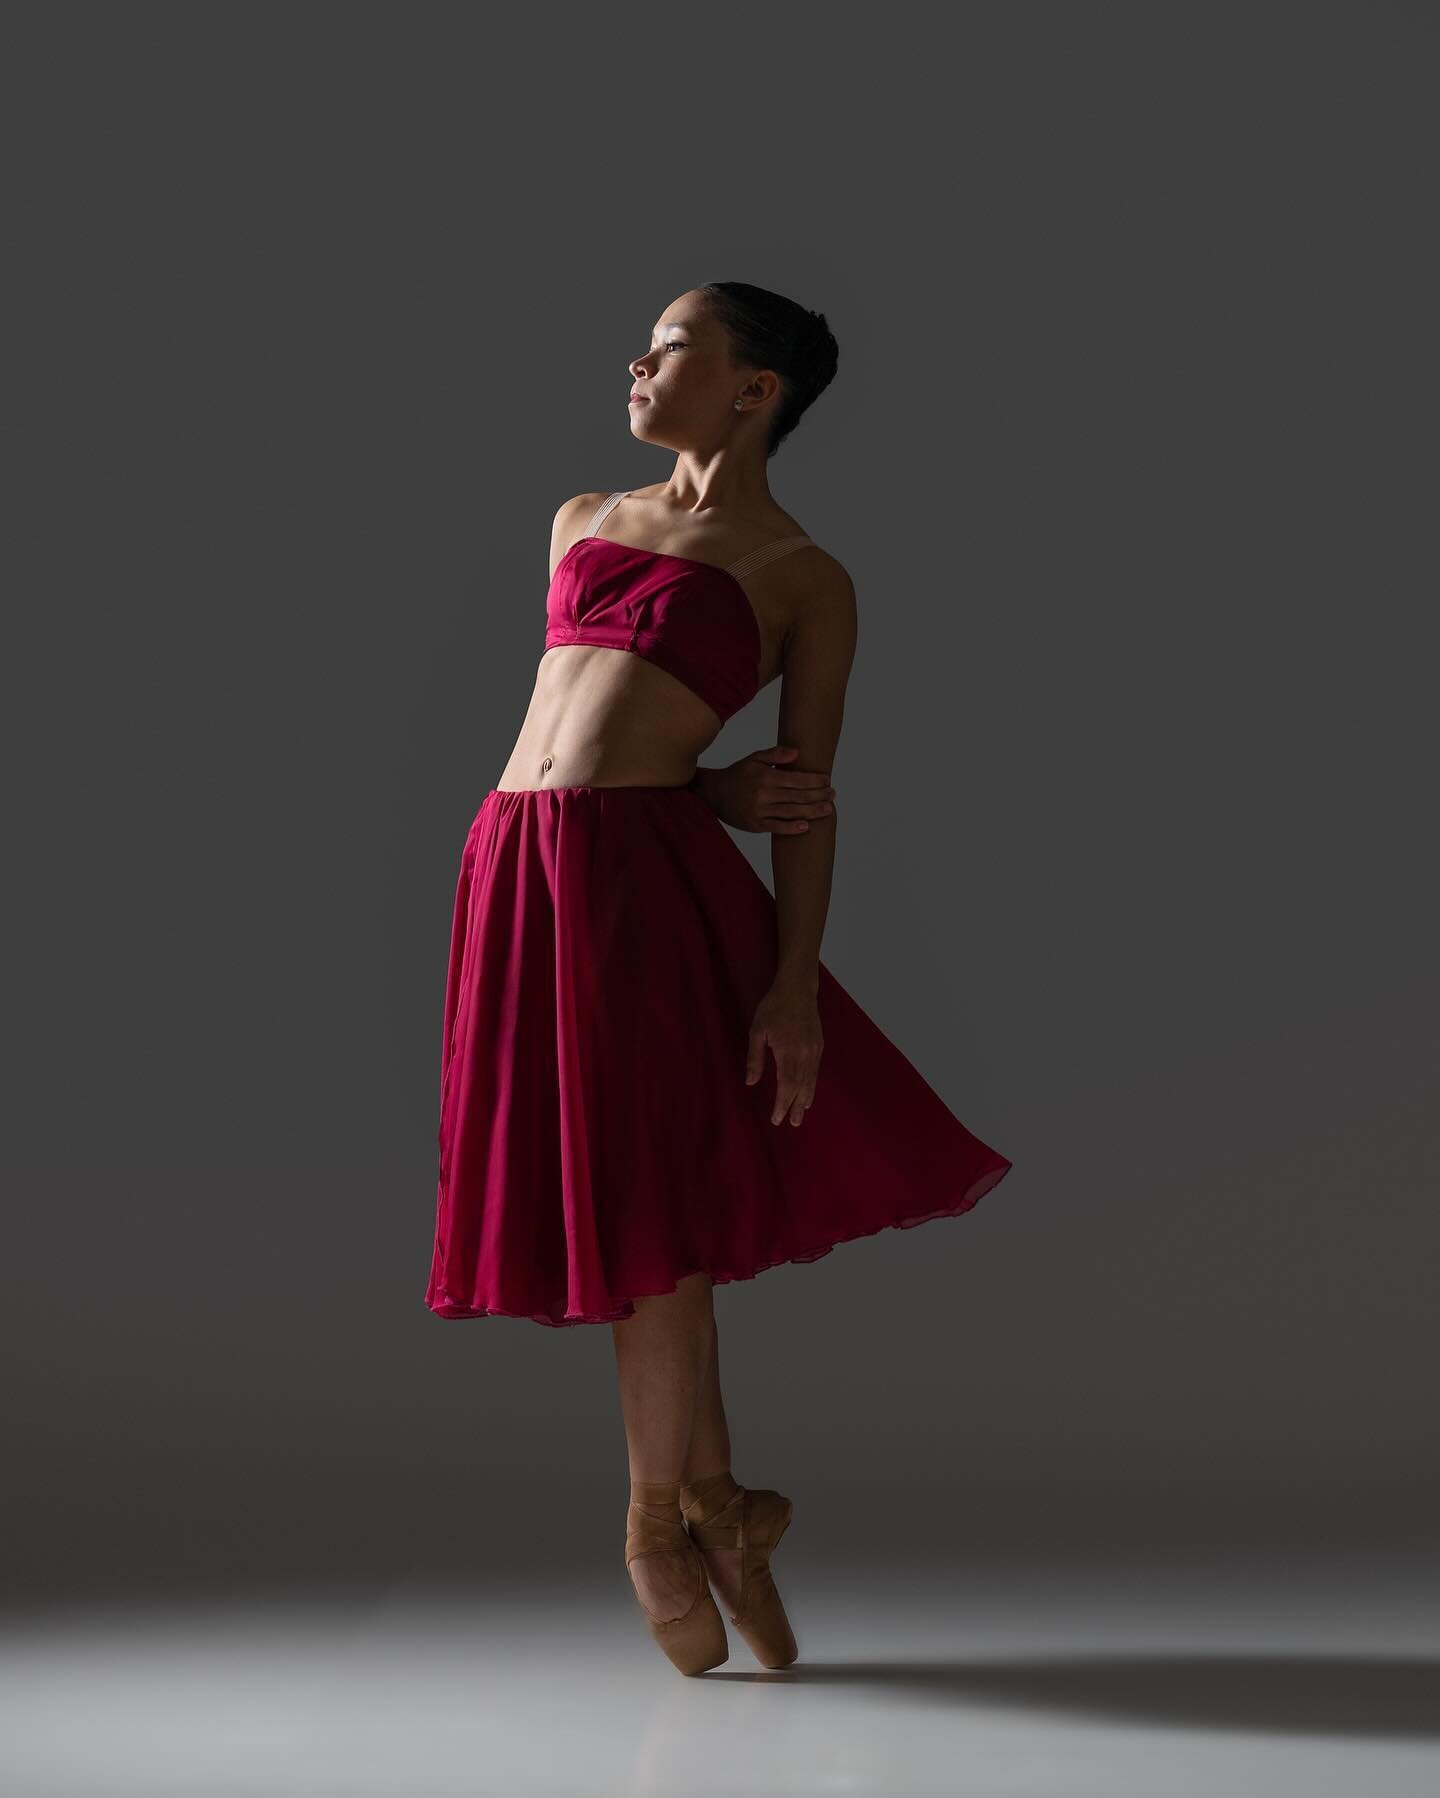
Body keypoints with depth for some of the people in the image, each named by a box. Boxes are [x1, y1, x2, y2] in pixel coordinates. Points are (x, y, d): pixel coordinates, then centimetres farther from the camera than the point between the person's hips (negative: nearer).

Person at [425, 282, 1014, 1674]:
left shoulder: (806, 577, 5)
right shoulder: (583, 518, 19)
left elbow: (809, 804, 0)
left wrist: (793, 984, -11)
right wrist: (712, 787, 0)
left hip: (645, 876, -4)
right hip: (517, 865, 5)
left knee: (650, 1202, -1)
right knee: (630, 1205, 7)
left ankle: (660, 1521, 18)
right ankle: (716, 1505, 20)